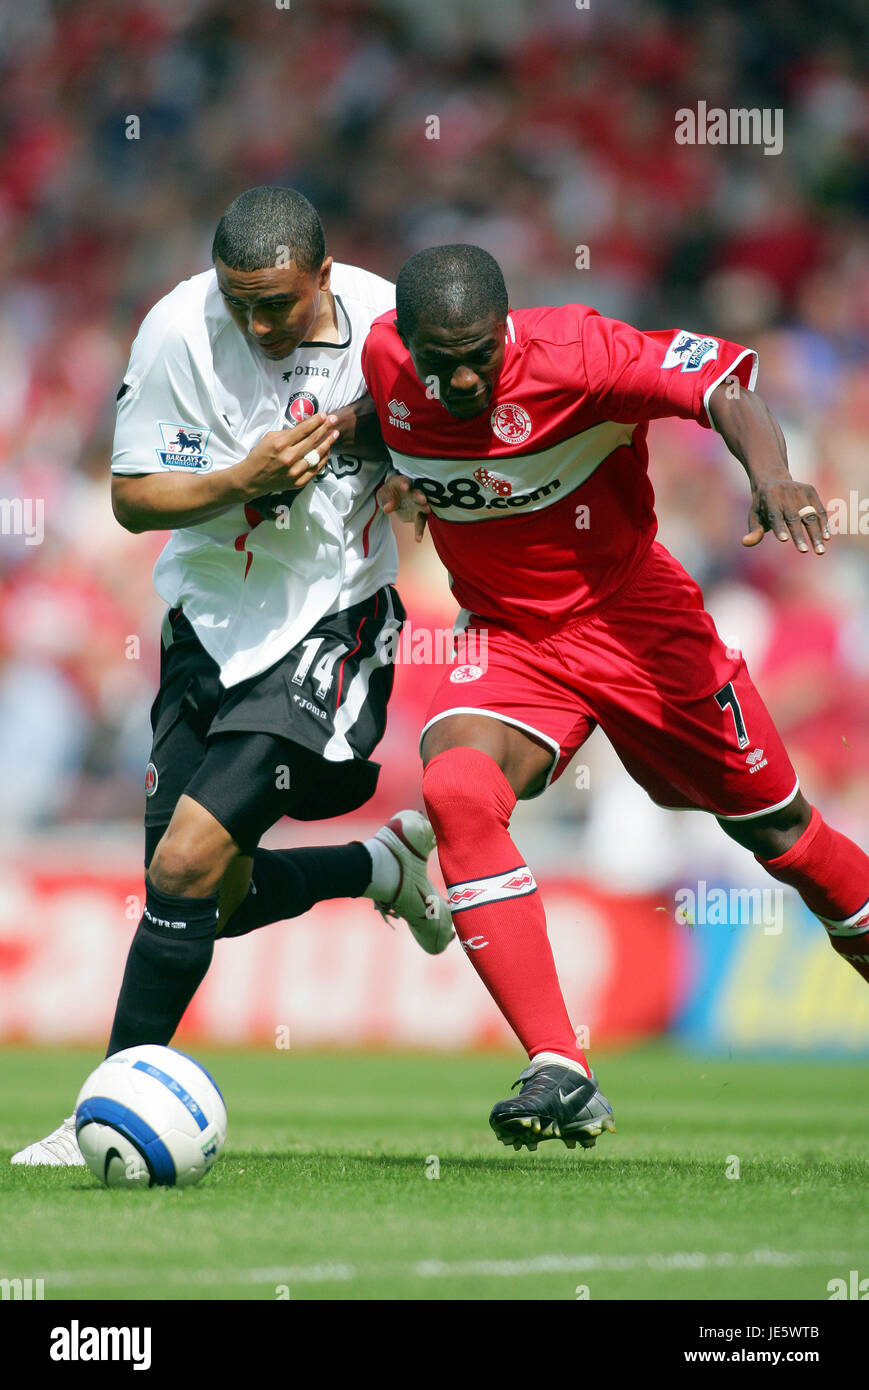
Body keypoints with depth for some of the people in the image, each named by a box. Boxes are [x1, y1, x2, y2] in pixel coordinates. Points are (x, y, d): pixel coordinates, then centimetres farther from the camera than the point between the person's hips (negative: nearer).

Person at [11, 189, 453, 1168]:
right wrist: (246, 478, -25)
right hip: (210, 623, 3)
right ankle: (385, 866, 39)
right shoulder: (180, 330, -15)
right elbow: (132, 498, -10)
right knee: (208, 899, 10)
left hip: (329, 622, -3)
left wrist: (375, 434, -12)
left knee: (186, 864, -17)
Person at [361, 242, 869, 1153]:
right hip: (507, 640, 2)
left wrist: (770, 474, -48)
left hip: (636, 623, -2)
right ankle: (560, 1077, -29)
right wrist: (401, 480, -7)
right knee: (457, 792, -28)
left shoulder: (574, 353, -24)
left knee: (775, 827, 10)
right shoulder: (382, 358, -10)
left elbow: (723, 385, -29)